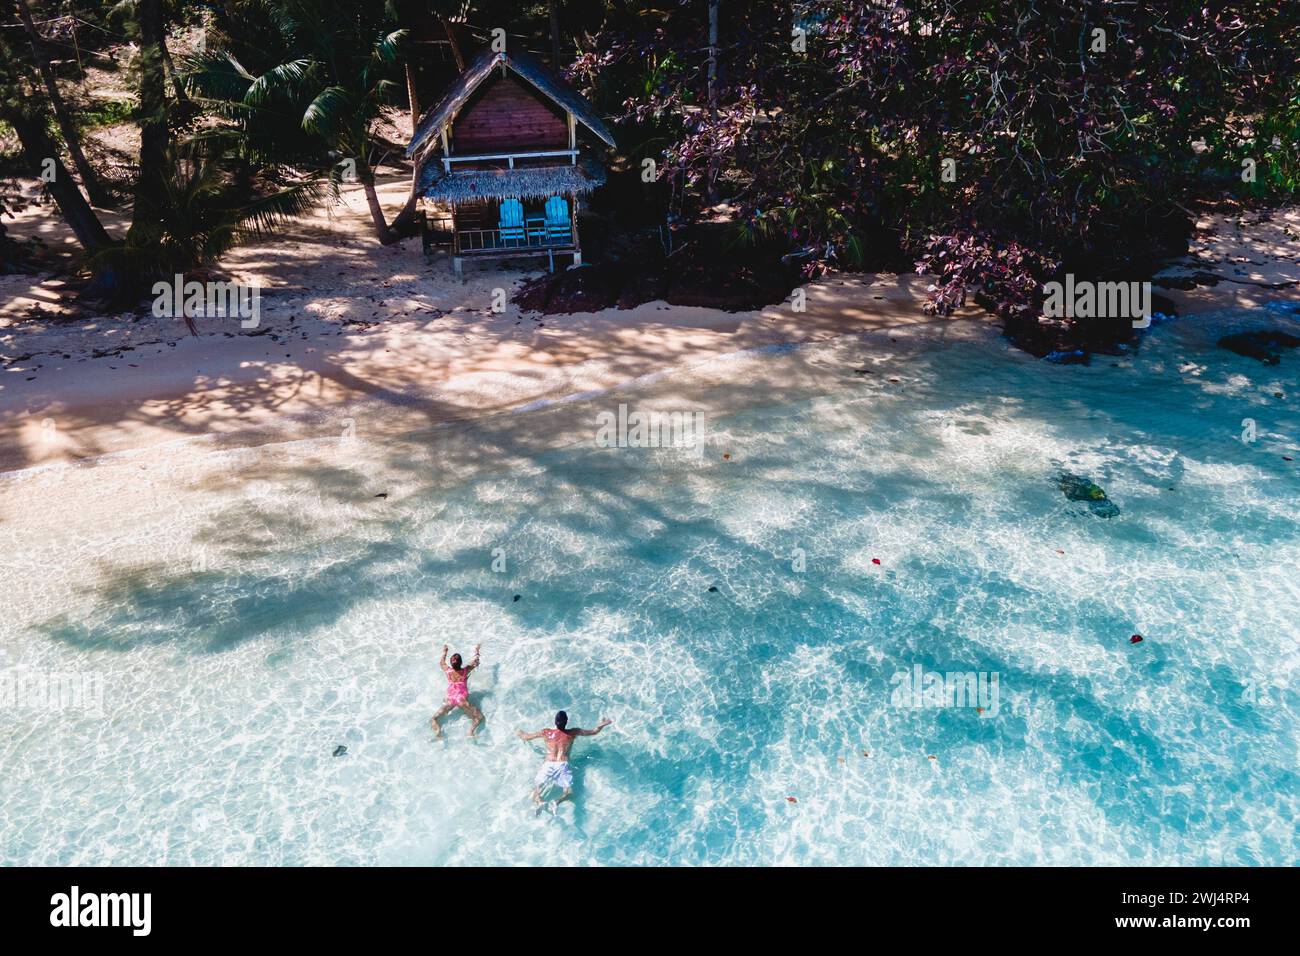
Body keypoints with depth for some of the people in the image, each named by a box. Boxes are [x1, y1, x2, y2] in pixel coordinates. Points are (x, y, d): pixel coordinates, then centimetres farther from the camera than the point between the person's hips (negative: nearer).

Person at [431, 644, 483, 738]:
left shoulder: (447, 671, 2)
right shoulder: (465, 671, -2)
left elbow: (441, 662, 25)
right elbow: (476, 662, 16)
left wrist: (444, 651, 39)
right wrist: (476, 650, 30)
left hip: (450, 701, 2)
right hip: (462, 700, -1)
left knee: (434, 719, 10)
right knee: (479, 717, 6)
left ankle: (438, 732, -22)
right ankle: (471, 732, -23)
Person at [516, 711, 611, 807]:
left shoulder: (546, 732, 8)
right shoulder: (573, 733, 8)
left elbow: (525, 737, 21)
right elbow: (593, 732, 19)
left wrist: (519, 732, 43)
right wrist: (602, 725, 37)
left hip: (548, 765, 1)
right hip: (563, 766, -1)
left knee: (536, 787, 10)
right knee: (568, 791, 1)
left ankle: (538, 802, -24)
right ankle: (556, 802, -32)